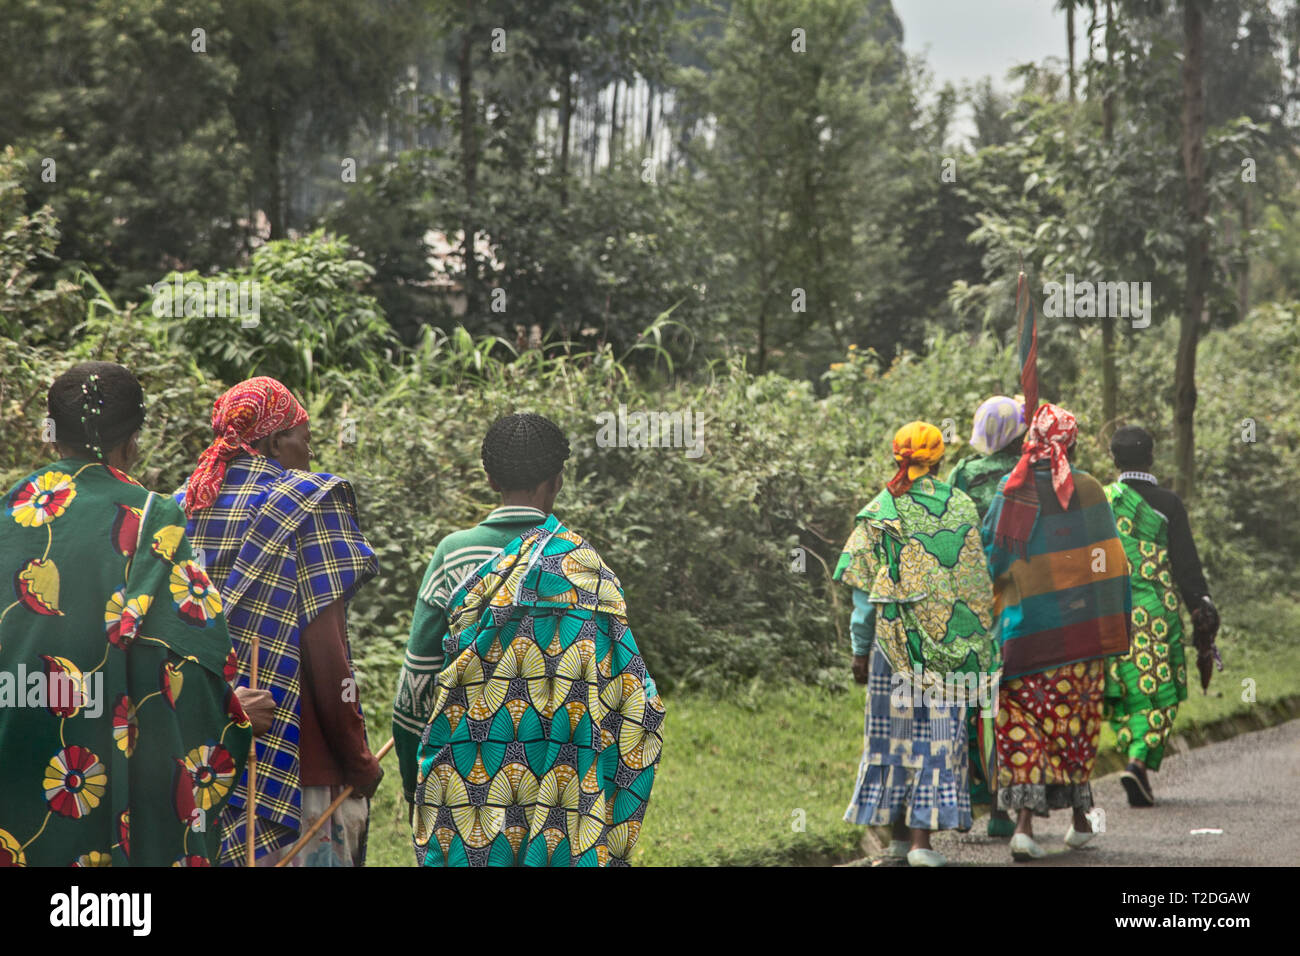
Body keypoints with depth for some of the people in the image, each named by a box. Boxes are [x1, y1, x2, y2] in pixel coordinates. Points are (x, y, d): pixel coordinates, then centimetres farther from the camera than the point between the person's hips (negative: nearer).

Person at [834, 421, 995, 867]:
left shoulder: (879, 511, -1)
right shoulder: (961, 506, 0)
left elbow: (863, 589, -2)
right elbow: (977, 580, 3)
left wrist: (861, 648, 5)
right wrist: (974, 641, 12)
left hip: (895, 634, 1)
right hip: (948, 639, 0)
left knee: (894, 728, 11)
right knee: (937, 728, 2)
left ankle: (899, 833, 15)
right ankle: (922, 835, -5)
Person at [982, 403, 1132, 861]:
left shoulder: (1010, 493, -6)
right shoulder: (1088, 490, -1)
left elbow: (992, 561, -6)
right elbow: (1109, 559, 2)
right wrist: (1115, 623, 9)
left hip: (1025, 629, -2)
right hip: (1083, 629, 2)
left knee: (1022, 724, 1)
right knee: (1075, 720, 16)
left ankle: (1024, 820, -14)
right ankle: (1080, 818, 26)